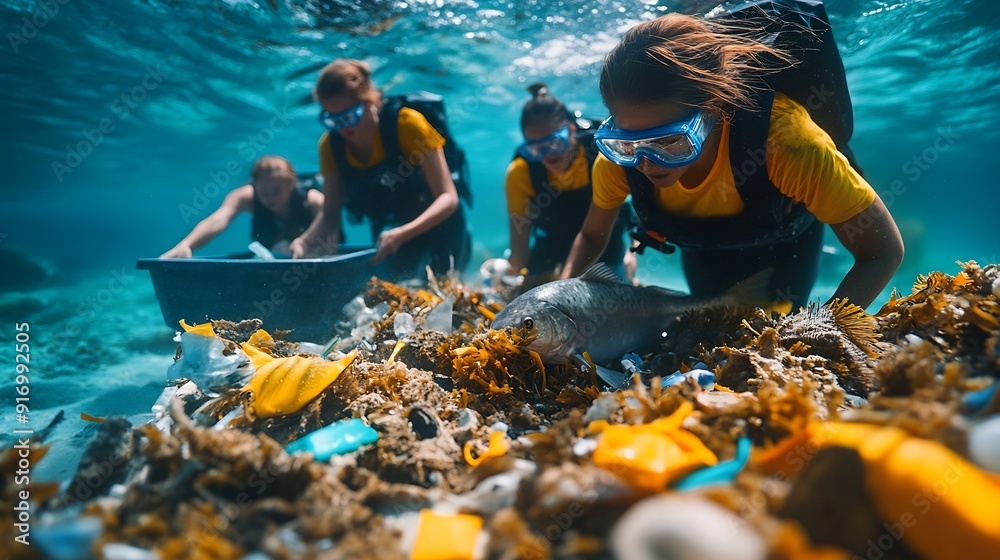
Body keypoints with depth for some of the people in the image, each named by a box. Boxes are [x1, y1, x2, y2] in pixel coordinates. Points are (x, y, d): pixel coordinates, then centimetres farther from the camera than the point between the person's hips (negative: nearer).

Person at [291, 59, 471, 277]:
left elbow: (448, 197, -27)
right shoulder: (330, 145, -11)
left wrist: (401, 235, -41)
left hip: (438, 221, -3)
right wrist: (306, 240, -28)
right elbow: (331, 212, -6)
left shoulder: (407, 124, -24)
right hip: (387, 230, 4)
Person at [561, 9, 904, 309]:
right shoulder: (619, 153, -34)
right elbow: (591, 236, -14)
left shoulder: (782, 137, -44)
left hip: (785, 242, -2)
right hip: (705, 248, 2)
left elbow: (884, 251, -33)